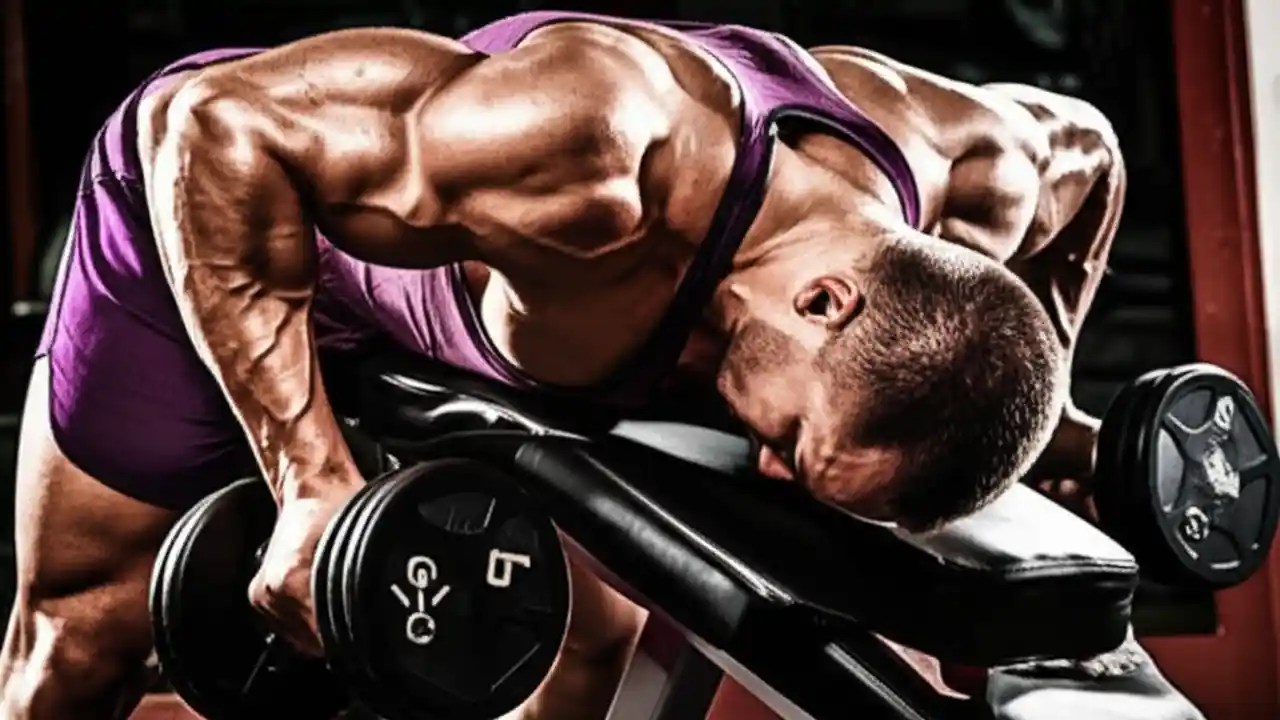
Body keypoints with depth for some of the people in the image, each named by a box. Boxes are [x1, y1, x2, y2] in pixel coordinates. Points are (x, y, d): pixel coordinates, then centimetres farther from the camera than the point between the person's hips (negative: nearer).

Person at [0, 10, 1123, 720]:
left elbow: (1082, 149, 0)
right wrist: (313, 483, -46)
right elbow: (210, 122, -43)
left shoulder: (964, 187, -25)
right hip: (213, 210, -5)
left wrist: (1047, 403, -1)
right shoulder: (597, 159, -48)